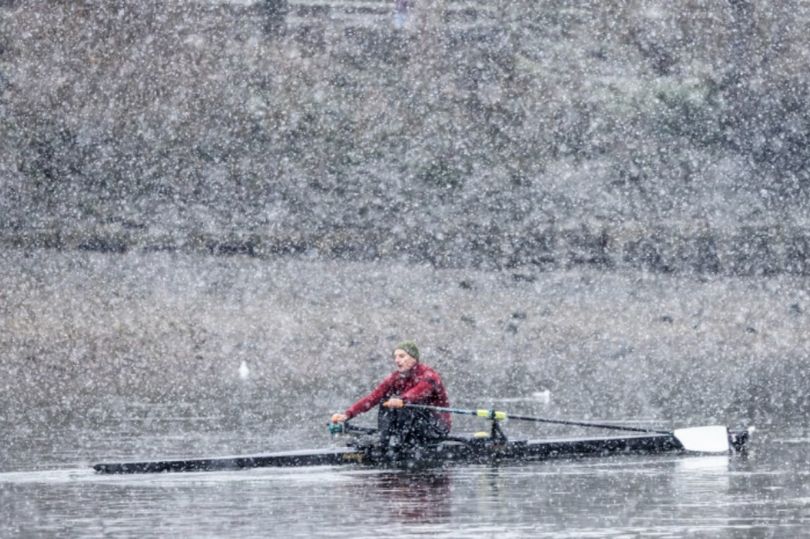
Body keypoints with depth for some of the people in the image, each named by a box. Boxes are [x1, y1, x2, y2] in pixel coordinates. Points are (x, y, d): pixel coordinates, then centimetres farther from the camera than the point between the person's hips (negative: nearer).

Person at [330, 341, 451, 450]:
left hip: (438, 429, -6)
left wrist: (402, 401, -61)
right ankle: (386, 443, -23)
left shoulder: (428, 376, -17)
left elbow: (418, 393, -40)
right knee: (386, 403, -13)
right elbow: (373, 397, -10)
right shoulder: (395, 378, 1)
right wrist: (347, 414, -23)